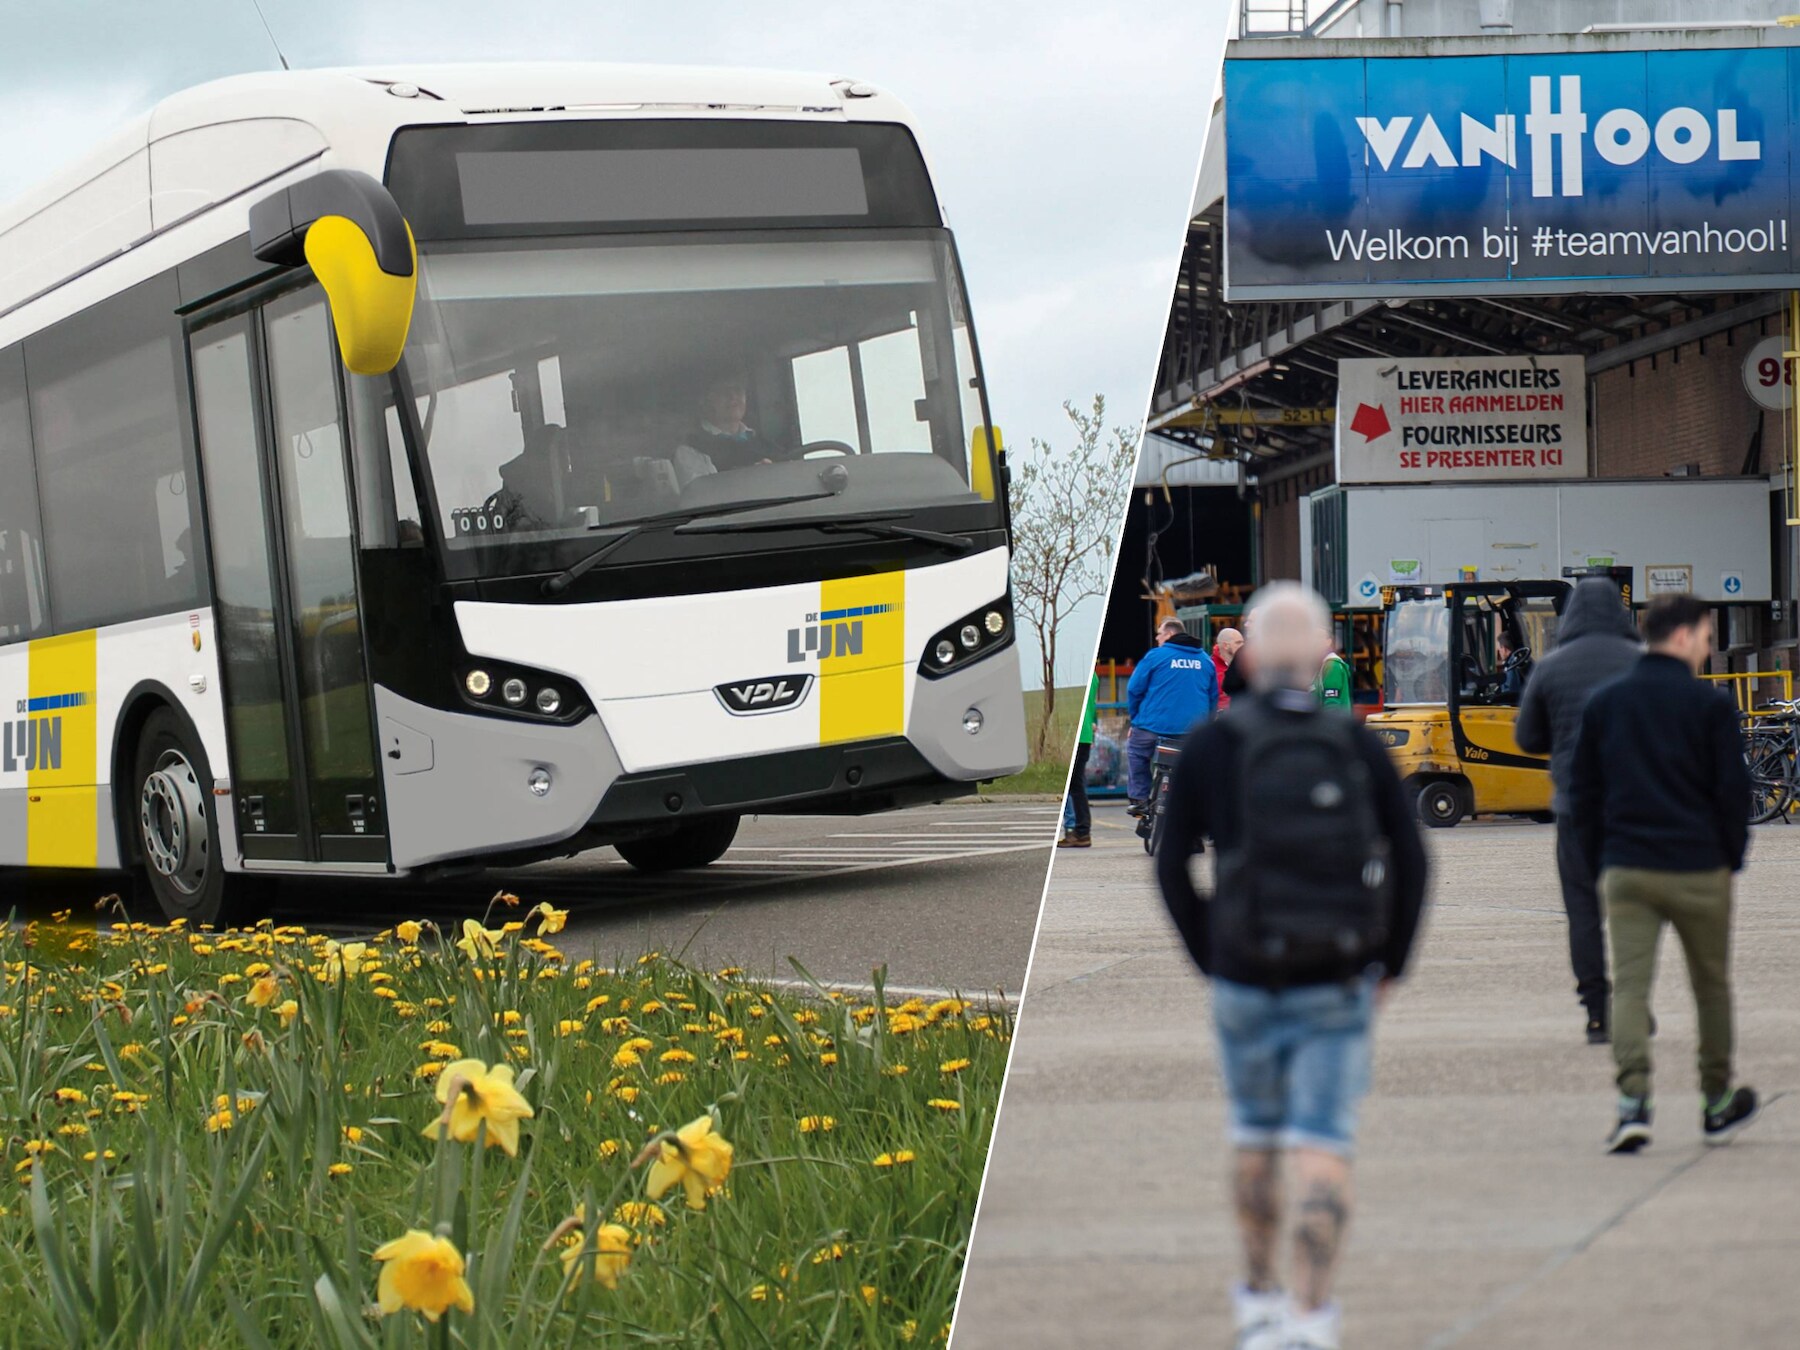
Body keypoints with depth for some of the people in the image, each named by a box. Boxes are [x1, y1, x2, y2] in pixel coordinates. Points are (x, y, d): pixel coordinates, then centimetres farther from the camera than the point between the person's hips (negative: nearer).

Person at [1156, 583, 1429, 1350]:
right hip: (1337, 989, -1)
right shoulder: (1358, 746, -2)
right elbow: (1411, 862, 0)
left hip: (1244, 982, 1)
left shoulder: (1208, 748, -4)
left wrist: (1209, 960, 10)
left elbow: (1172, 870, -1)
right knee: (1321, 1150, -1)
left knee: (1254, 1137, 20)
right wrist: (1390, 965, 10)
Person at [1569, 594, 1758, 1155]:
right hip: (1698, 872, -2)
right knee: (1711, 985, 13)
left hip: (1625, 872, 3)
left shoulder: (1603, 702, 7)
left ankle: (1633, 1103, -17)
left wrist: (1599, 863, 16)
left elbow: (1582, 791, 10)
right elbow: (1733, 790, -5)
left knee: (1629, 985, -1)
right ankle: (1718, 1103, 24)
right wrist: (1732, 857, 8)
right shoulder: (1711, 704, -6)